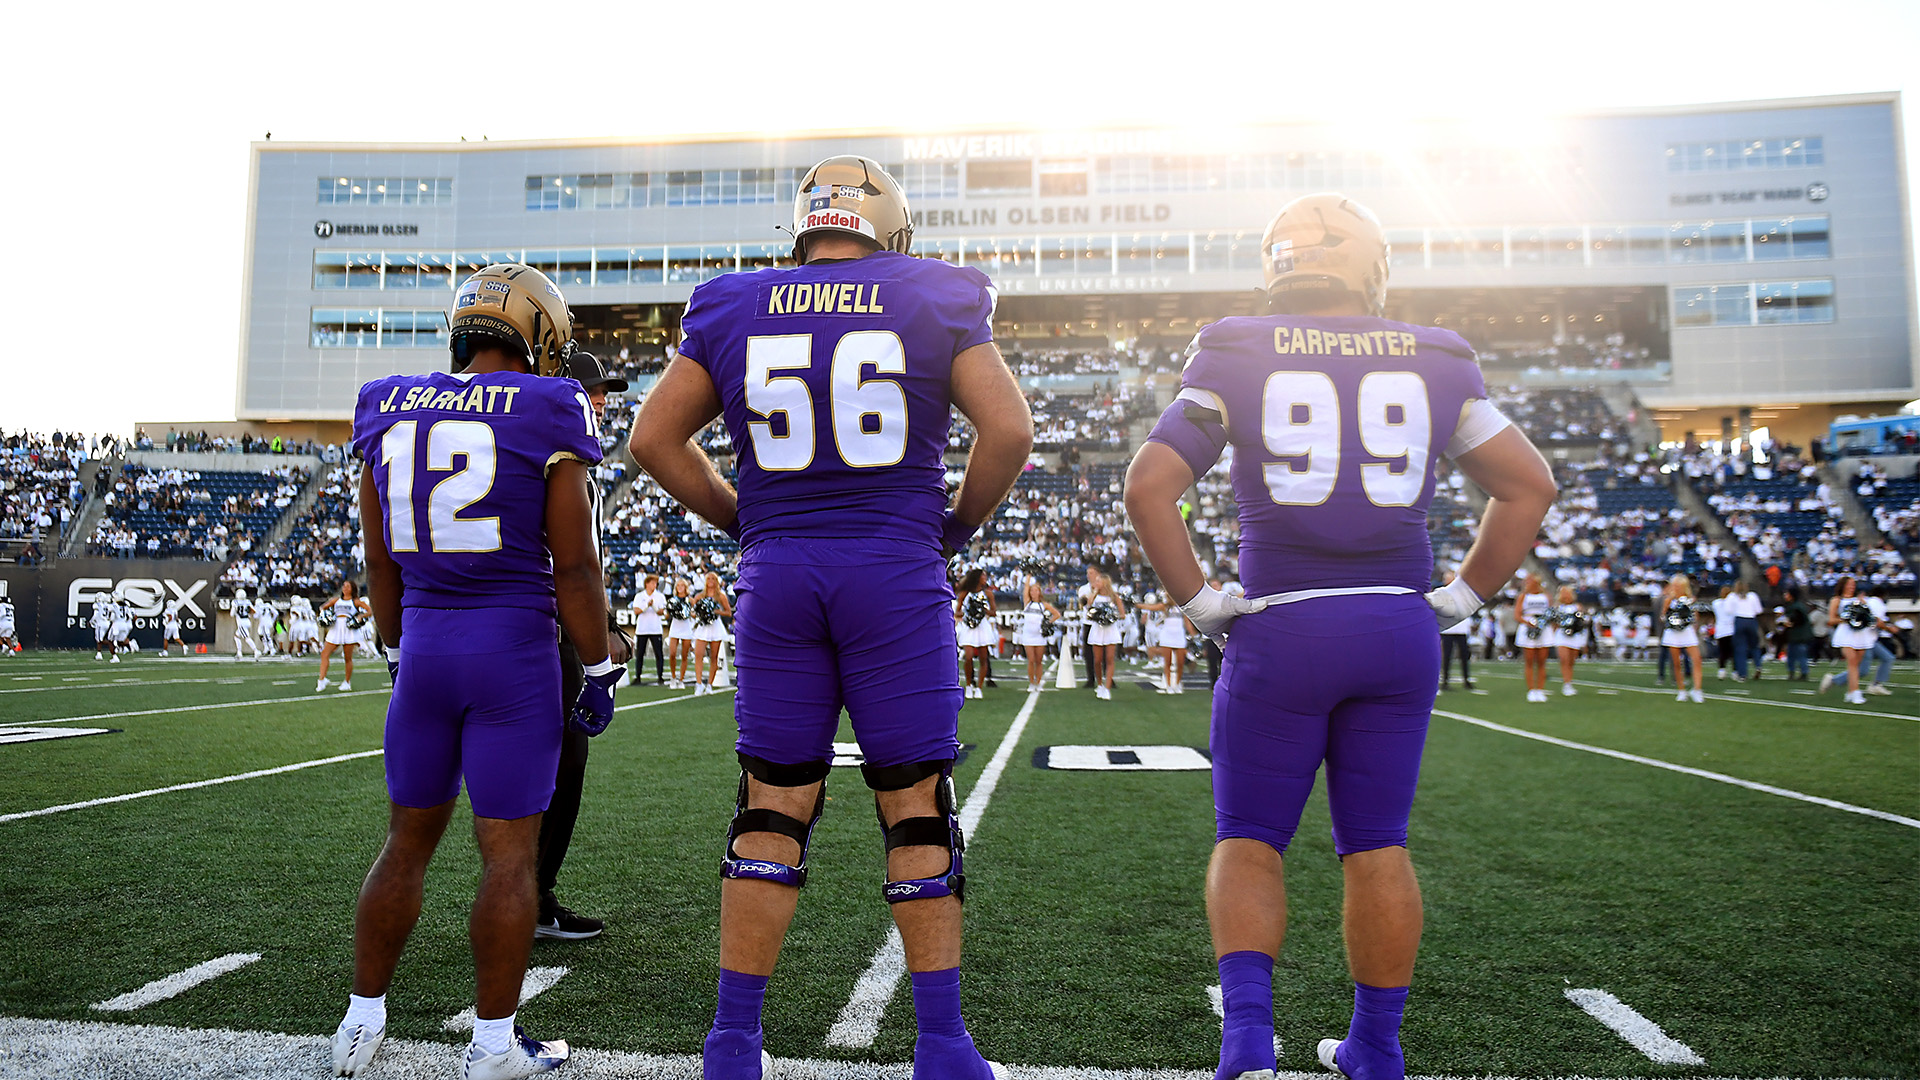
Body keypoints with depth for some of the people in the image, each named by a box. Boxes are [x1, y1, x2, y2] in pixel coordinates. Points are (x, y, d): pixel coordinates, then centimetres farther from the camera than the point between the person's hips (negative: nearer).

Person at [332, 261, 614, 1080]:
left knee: (407, 843, 18)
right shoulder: (546, 416, -9)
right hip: (514, 651, -5)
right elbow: (575, 566, -10)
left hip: (424, 645, 5)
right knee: (509, 853, 5)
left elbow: (380, 562, 12)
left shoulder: (388, 410, 7)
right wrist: (599, 673, -1)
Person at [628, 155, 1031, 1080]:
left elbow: (653, 438, 10)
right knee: (917, 806, 6)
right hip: (896, 572, -2)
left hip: (777, 575, 2)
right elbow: (1009, 430, -4)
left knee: (772, 806, 9)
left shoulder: (735, 312, 9)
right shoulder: (936, 304, 4)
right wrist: (958, 524, 10)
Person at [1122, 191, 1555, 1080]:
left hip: (1281, 630, -2)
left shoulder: (1237, 355, 0)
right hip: (1400, 627, 3)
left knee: (1249, 841, 11)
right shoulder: (1432, 360, 8)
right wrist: (1460, 598, 14)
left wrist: (1197, 603, 0)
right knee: (1376, 846, 15)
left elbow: (1149, 486, -8)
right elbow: (1529, 484, 10)